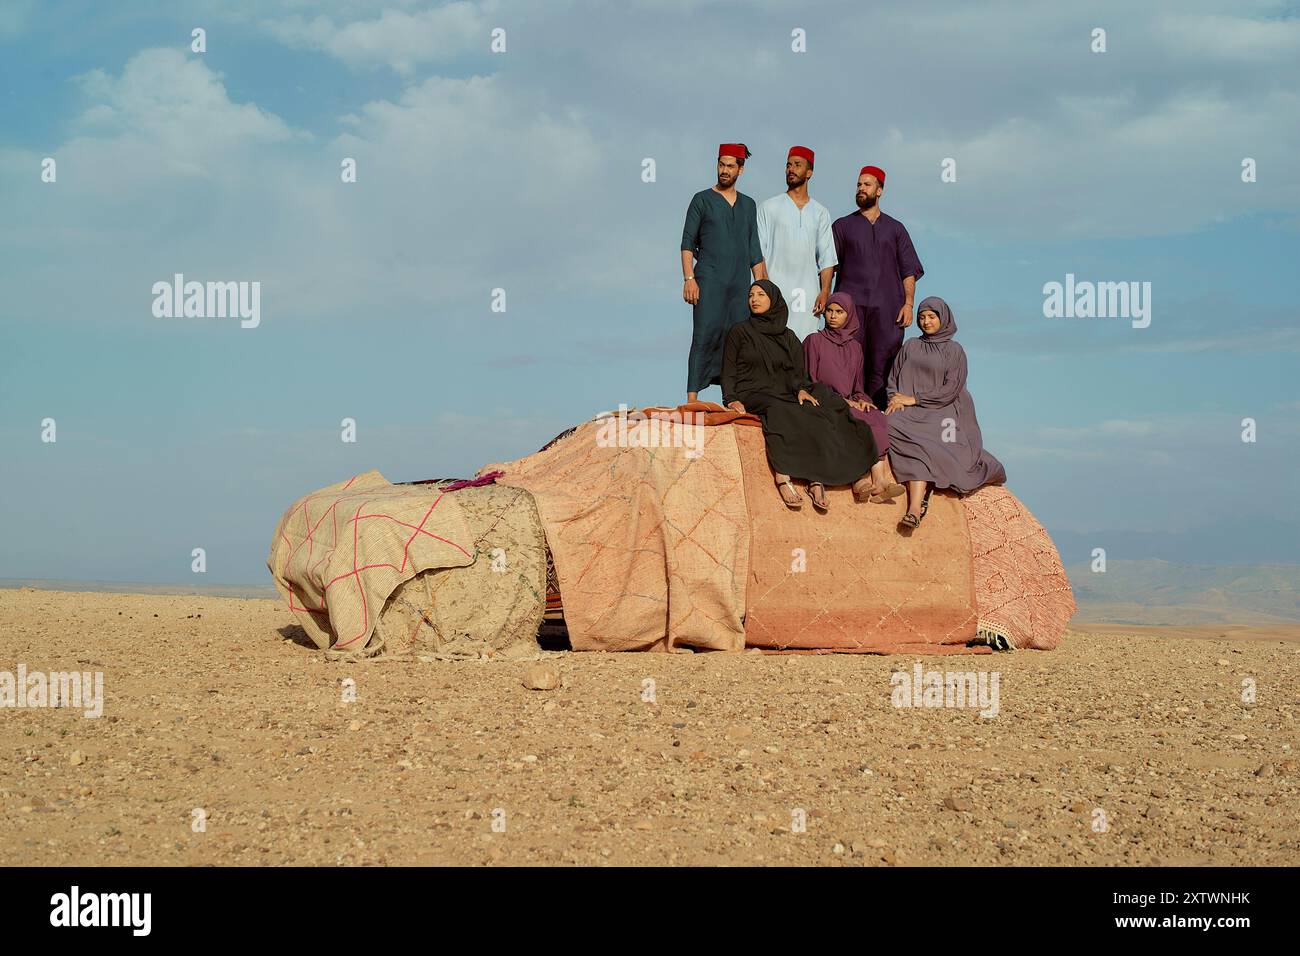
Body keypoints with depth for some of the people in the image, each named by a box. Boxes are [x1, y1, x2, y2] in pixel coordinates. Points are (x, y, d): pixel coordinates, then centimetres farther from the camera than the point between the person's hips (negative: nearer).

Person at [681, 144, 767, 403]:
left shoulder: (748, 205, 16)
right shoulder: (702, 200, 3)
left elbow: (755, 251, 18)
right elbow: (687, 243, 0)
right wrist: (689, 278, -11)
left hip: (740, 284, 4)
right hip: (709, 282, -4)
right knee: (705, 336, -12)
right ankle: (692, 398, -15)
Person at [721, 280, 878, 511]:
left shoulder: (788, 338, 21)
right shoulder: (739, 333, 13)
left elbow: (798, 374, 13)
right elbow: (728, 372, 7)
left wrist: (801, 389, -11)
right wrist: (732, 400, -12)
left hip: (784, 398, 3)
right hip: (752, 399, -3)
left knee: (811, 413, -28)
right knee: (778, 411, -37)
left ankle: (816, 481, -41)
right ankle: (783, 478, -50)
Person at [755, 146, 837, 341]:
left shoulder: (820, 212, 17)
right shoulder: (768, 207, 10)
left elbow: (827, 258, 13)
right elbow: (759, 252, 4)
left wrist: (825, 292, -1)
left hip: (808, 294, 2)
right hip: (776, 292, -2)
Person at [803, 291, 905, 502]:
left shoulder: (855, 347, 20)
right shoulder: (814, 341, 5)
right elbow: (809, 382, -2)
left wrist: (860, 399, -1)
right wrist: (840, 400, -11)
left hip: (850, 403, 4)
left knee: (880, 419, -28)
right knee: (868, 423, -31)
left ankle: (881, 483, -42)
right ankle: (881, 480, -34)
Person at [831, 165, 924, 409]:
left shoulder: (895, 228, 17)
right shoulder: (842, 225, 16)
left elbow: (909, 270, 13)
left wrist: (908, 304, 1)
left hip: (886, 307, 1)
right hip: (850, 305, 0)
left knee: (882, 366, -5)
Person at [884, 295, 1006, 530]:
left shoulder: (954, 351, 8)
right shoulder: (910, 346, 20)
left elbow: (951, 389, -2)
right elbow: (893, 378, 18)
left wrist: (914, 398, -8)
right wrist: (895, 399, -5)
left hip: (939, 412, -3)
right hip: (909, 412, 3)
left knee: (918, 444, -35)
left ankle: (915, 506, -40)